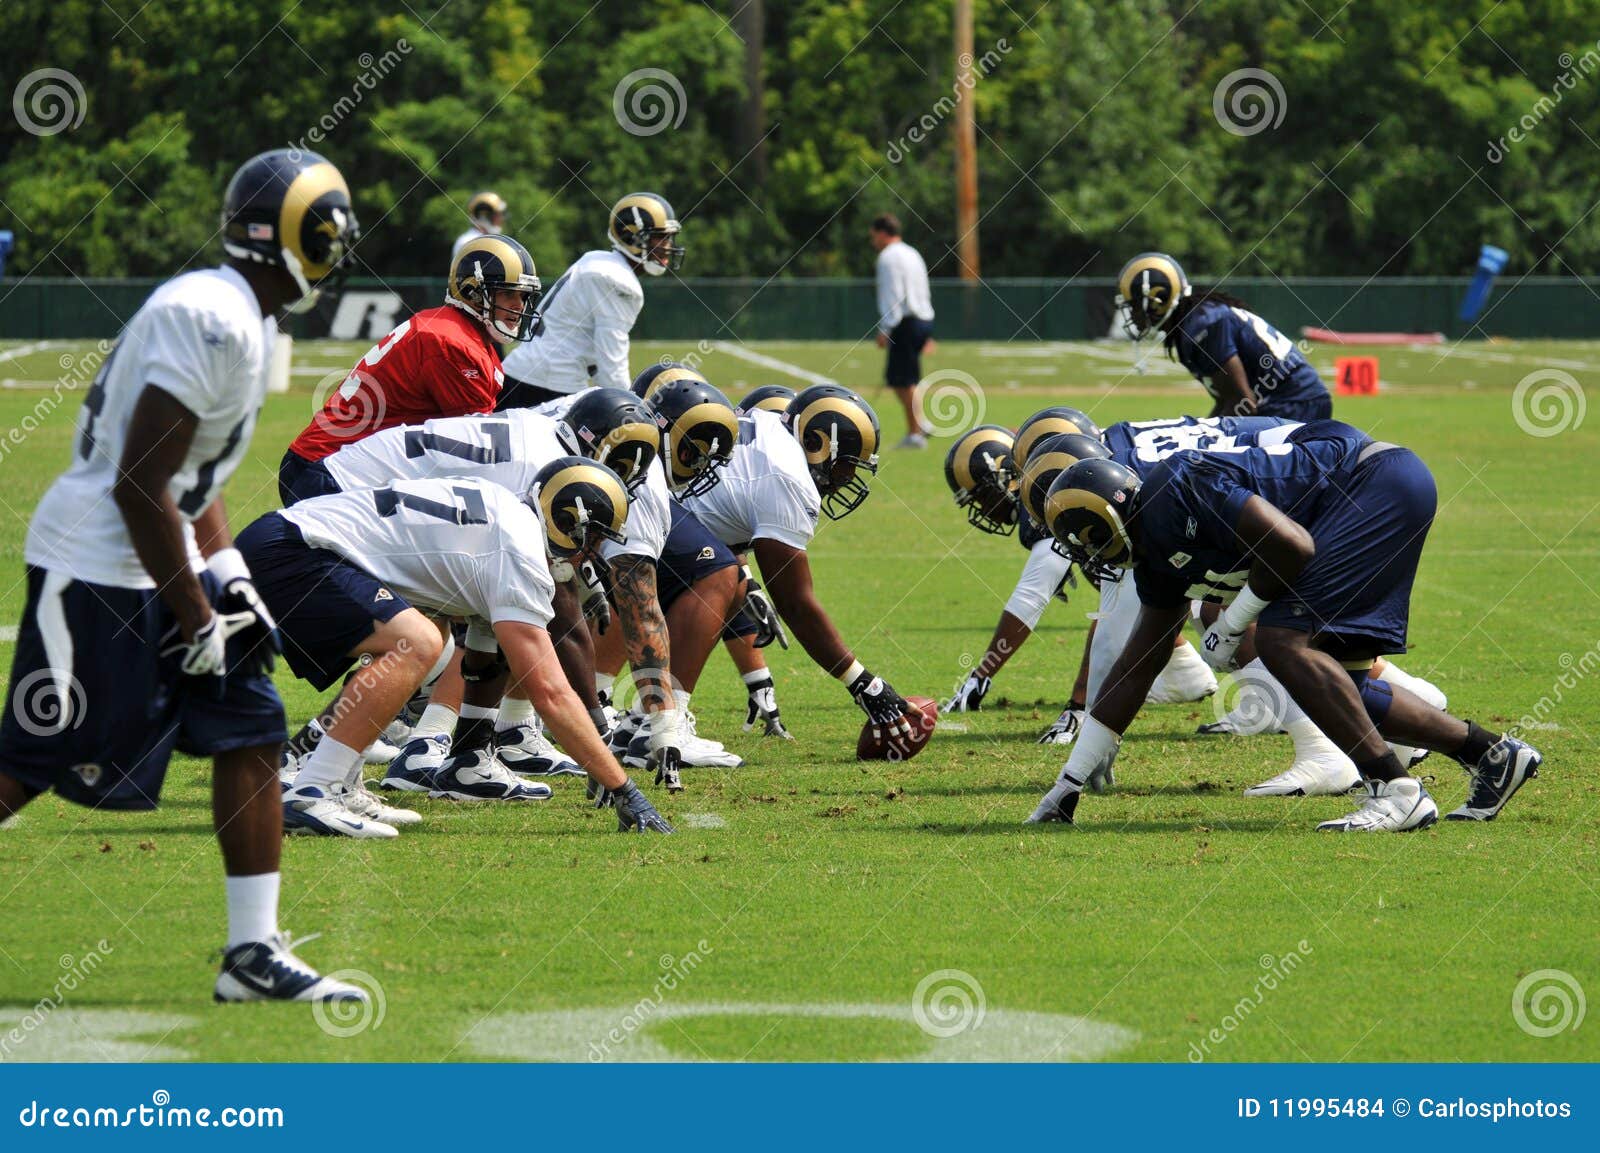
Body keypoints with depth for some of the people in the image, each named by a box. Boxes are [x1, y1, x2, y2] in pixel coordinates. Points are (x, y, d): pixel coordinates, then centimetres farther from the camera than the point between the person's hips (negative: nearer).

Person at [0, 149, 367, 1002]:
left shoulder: (248, 322, 10)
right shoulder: (212, 322, -22)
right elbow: (138, 485, -23)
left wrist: (227, 571, 8)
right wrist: (194, 618, -17)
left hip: (161, 562, 10)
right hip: (97, 570, -10)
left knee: (251, 732, 5)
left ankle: (255, 954, 7)